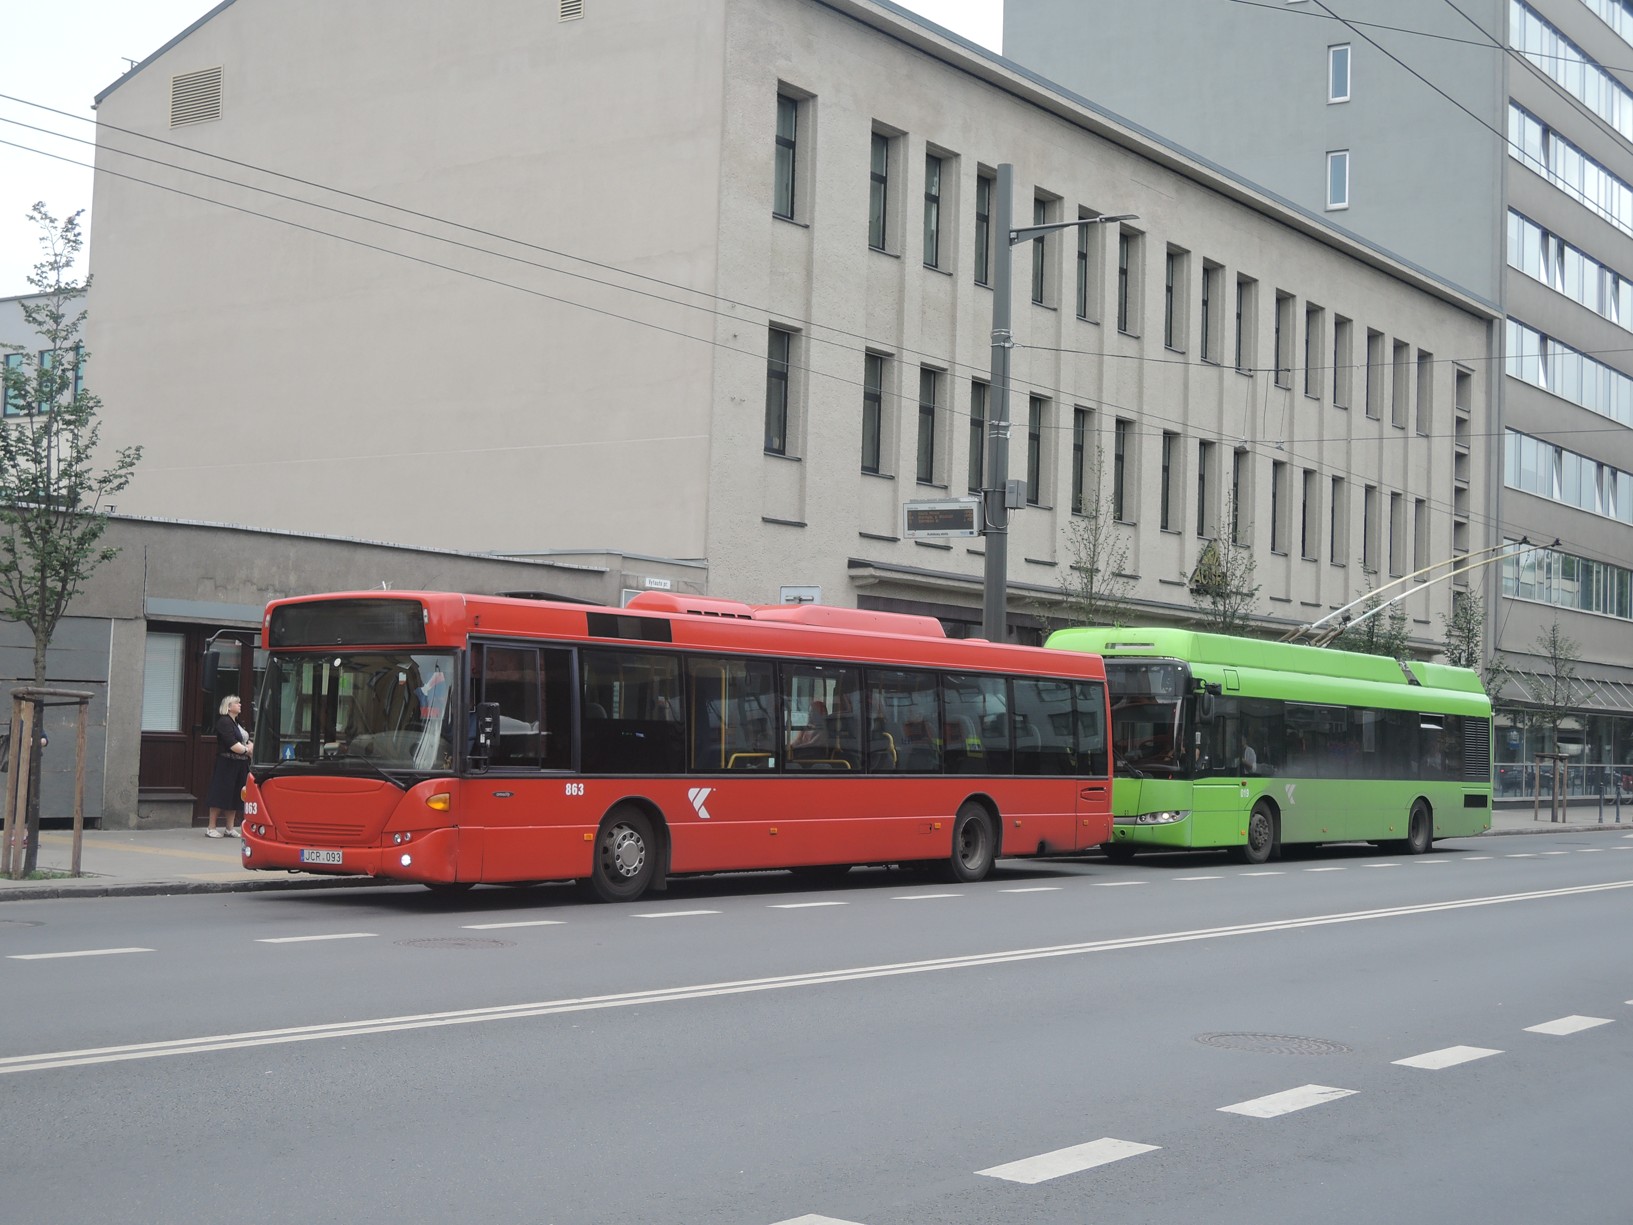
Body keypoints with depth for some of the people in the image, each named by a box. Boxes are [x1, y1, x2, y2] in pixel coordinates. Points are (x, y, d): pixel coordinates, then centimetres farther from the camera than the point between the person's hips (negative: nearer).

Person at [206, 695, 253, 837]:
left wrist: (251, 746, -7)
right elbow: (232, 745, -19)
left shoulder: (238, 723, 19)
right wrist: (247, 750, -8)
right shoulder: (224, 722, -10)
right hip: (226, 765, -9)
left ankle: (230, 828, 13)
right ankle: (211, 829, 0)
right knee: (220, 796, -5)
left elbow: (249, 741, 16)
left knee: (235, 798, 8)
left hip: (240, 765, 9)